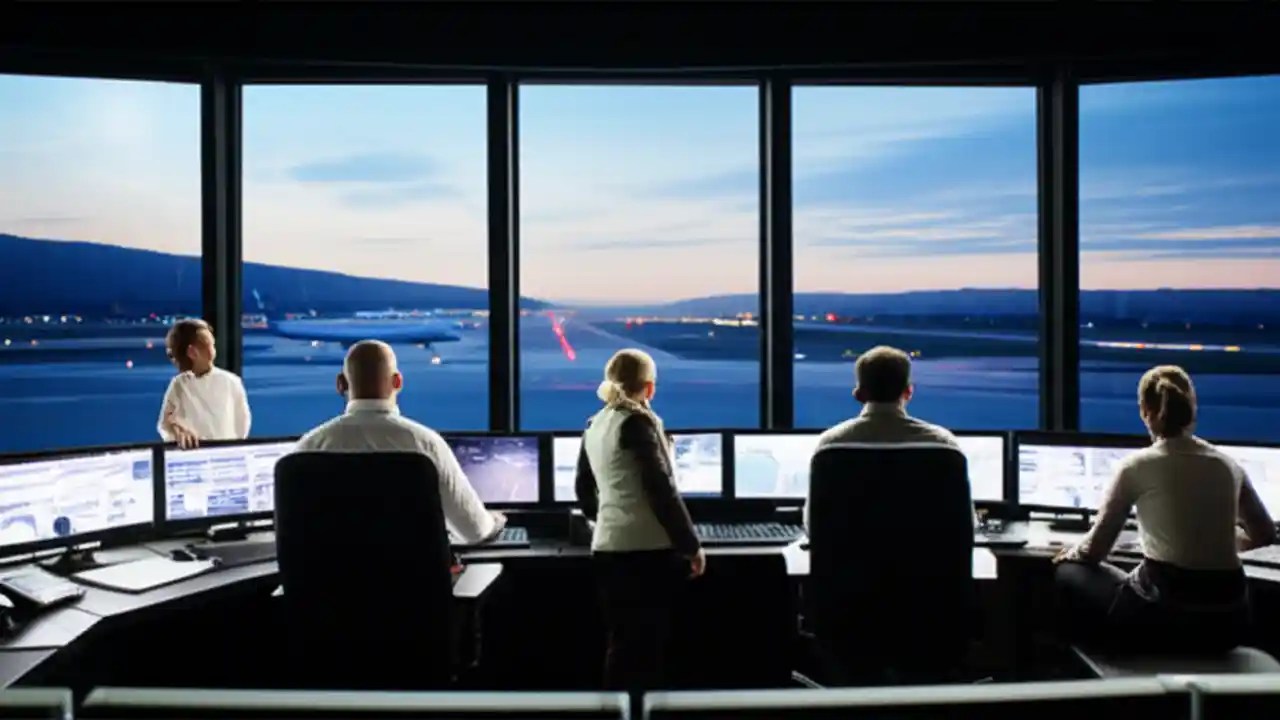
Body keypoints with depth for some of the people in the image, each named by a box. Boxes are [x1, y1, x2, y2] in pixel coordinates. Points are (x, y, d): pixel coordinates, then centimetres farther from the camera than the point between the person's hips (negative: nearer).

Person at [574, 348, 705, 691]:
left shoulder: (595, 425, 12)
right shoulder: (639, 421, -9)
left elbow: (583, 488, 21)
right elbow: (661, 489, -13)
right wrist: (691, 545, -7)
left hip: (608, 546, 7)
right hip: (646, 547, -7)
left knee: (622, 642, 14)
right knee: (646, 645, 1)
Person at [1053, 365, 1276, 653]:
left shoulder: (1137, 465, -8)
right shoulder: (1228, 465, 6)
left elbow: (1095, 550, 0)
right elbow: (1265, 535, 23)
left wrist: (1073, 552, 21)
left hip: (1165, 617, -5)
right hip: (1228, 620, 5)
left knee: (1069, 574, 19)